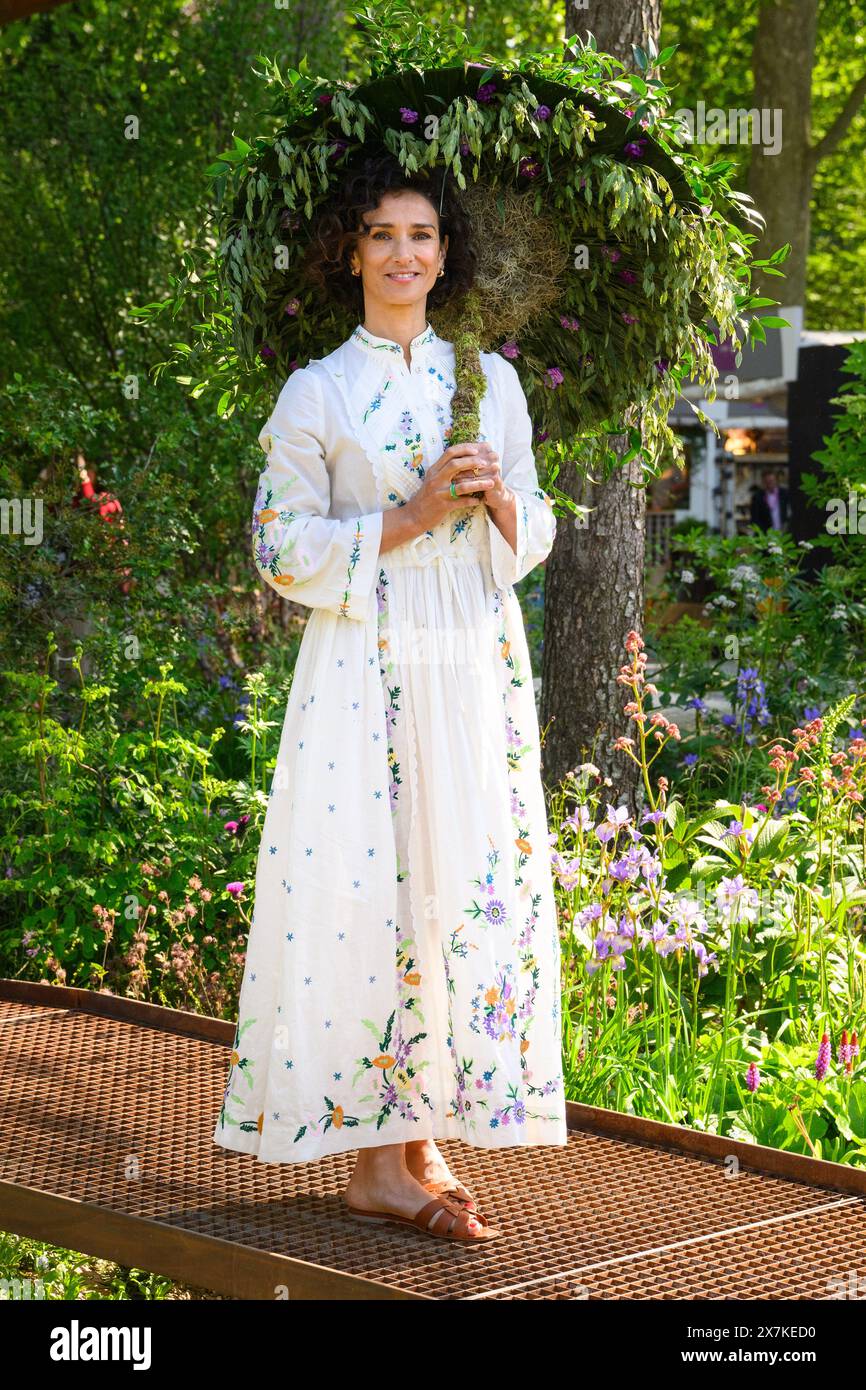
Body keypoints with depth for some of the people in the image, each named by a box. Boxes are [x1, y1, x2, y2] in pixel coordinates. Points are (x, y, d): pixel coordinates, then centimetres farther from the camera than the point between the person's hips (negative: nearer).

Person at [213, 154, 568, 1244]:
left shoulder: (492, 380, 12)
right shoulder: (315, 393, 2)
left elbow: (535, 537, 15)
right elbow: (284, 550, -3)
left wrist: (499, 499, -7)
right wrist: (415, 515, -12)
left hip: (478, 668, 4)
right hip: (365, 670, -4)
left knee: (473, 890, 1)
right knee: (367, 889, -8)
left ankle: (421, 1144, 9)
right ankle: (377, 1162, -2)